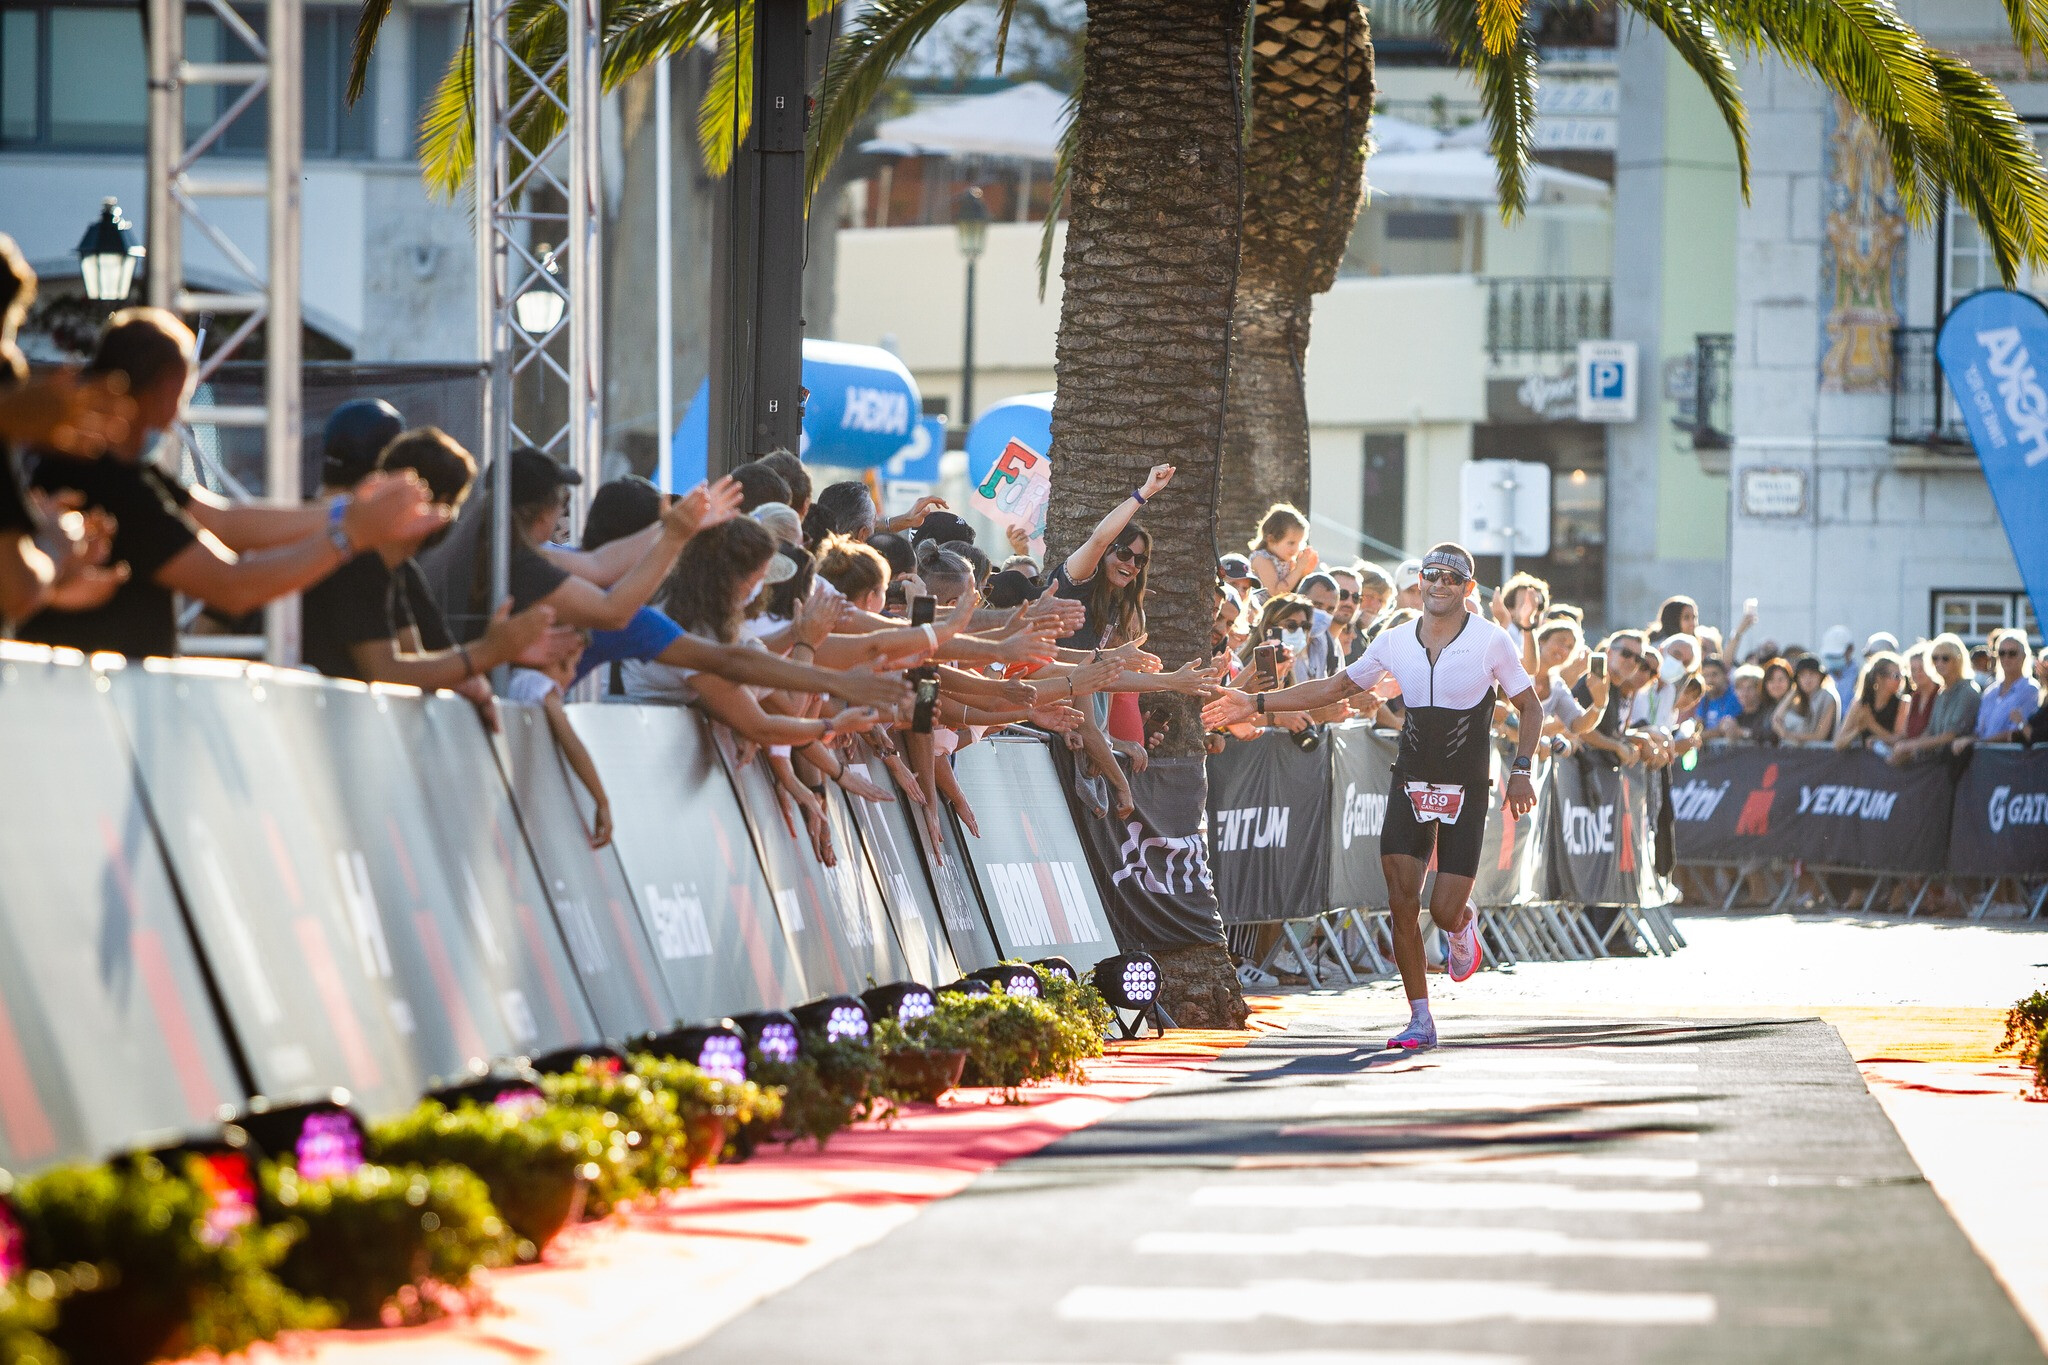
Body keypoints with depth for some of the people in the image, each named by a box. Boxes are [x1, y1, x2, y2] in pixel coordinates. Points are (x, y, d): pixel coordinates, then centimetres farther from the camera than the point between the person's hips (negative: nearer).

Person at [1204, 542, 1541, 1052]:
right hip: (1410, 782, 3)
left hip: (1466, 793, -3)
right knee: (1403, 904, -7)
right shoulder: (1395, 642, 3)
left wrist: (1522, 771, -9)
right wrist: (1258, 704, 7)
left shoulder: (1491, 641, -6)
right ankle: (1420, 1019, 2)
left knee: (1445, 911, -8)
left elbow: (1530, 707, 4)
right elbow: (1337, 688, 13)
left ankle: (1464, 924, 32)